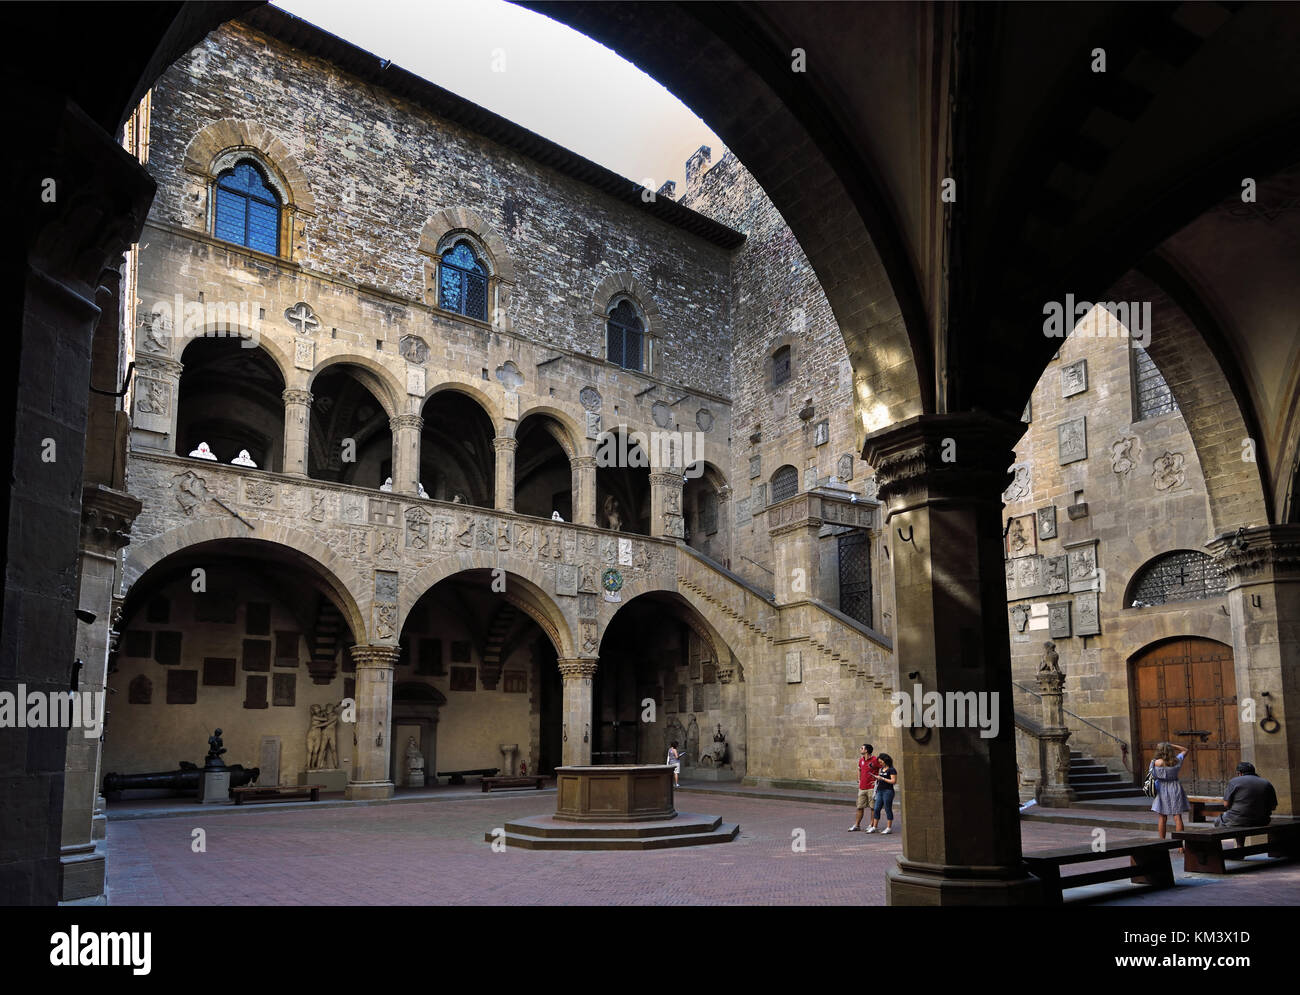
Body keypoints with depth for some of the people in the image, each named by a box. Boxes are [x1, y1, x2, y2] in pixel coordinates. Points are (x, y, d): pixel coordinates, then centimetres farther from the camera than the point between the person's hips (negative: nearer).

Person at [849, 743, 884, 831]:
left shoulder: (875, 760, -11)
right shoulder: (861, 760, 11)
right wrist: (859, 780, 20)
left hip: (871, 788, -7)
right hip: (862, 788, 7)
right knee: (860, 807, 8)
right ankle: (856, 825, 13)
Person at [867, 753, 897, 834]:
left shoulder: (891, 770, -9)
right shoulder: (882, 769, 16)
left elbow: (894, 781, -16)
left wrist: (882, 779, -16)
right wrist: (877, 780, 10)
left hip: (888, 791, -8)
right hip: (880, 791, 8)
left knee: (888, 809, -2)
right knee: (876, 809, 5)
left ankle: (889, 828, 6)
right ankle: (873, 827, 9)